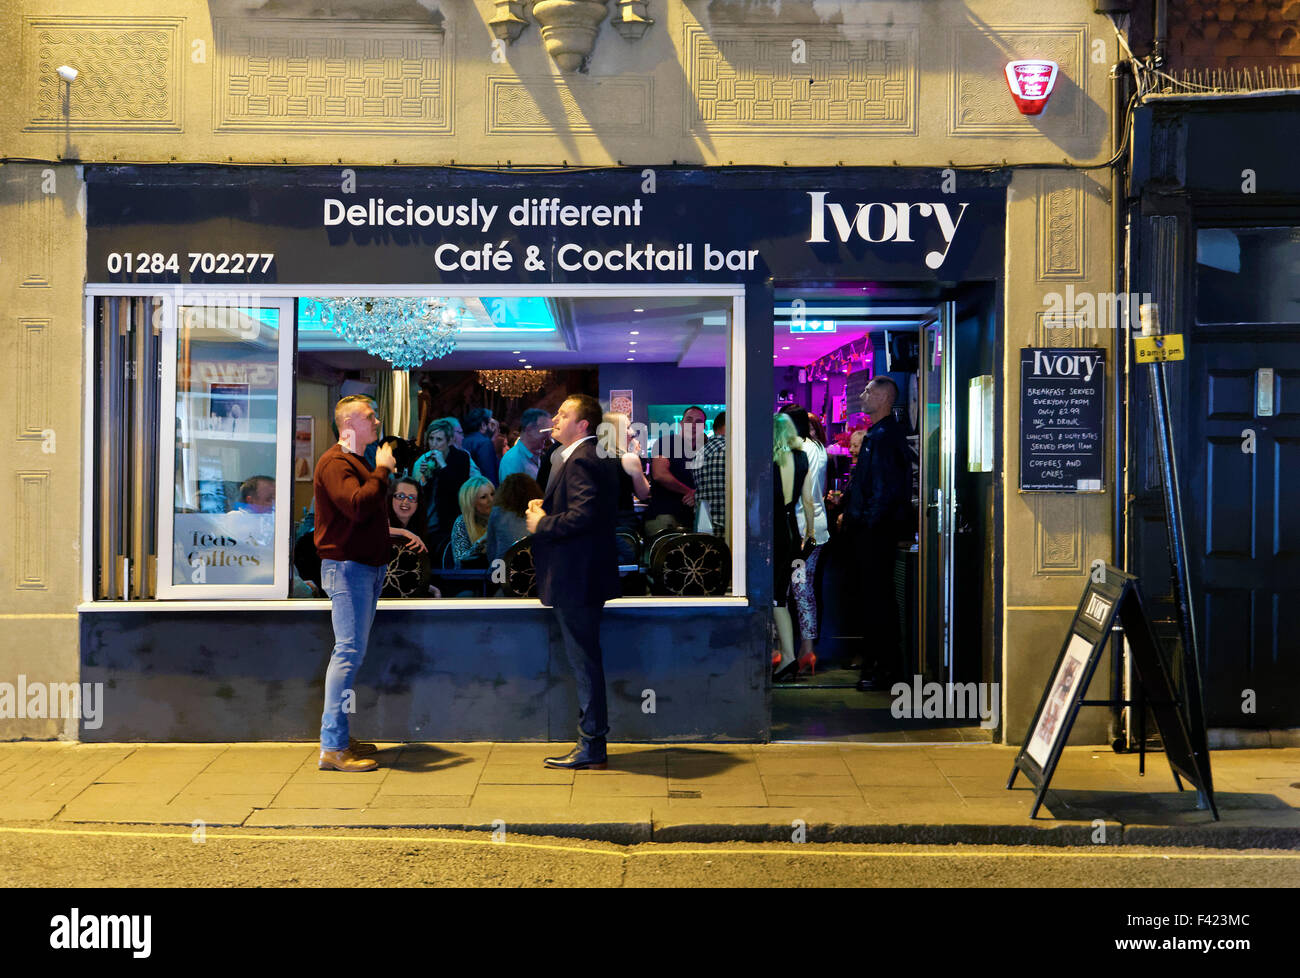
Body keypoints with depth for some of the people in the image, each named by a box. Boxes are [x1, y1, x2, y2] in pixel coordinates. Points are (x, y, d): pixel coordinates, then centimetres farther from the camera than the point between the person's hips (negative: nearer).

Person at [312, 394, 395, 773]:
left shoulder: (359, 461, 20)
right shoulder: (335, 462, -12)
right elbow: (358, 505, -28)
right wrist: (382, 470, -17)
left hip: (367, 567, 10)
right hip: (347, 567, -10)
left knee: (351, 652, 12)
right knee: (349, 651, -12)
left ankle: (338, 737, 19)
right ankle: (333, 747, -9)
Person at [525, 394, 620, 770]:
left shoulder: (580, 461, -16)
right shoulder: (594, 459, 17)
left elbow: (583, 516, -26)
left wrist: (542, 524, -13)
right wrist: (546, 507, 8)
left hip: (576, 580, -11)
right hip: (583, 575, 11)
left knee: (585, 662, -3)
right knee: (586, 661, 14)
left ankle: (591, 748, 4)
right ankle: (592, 742, 22)